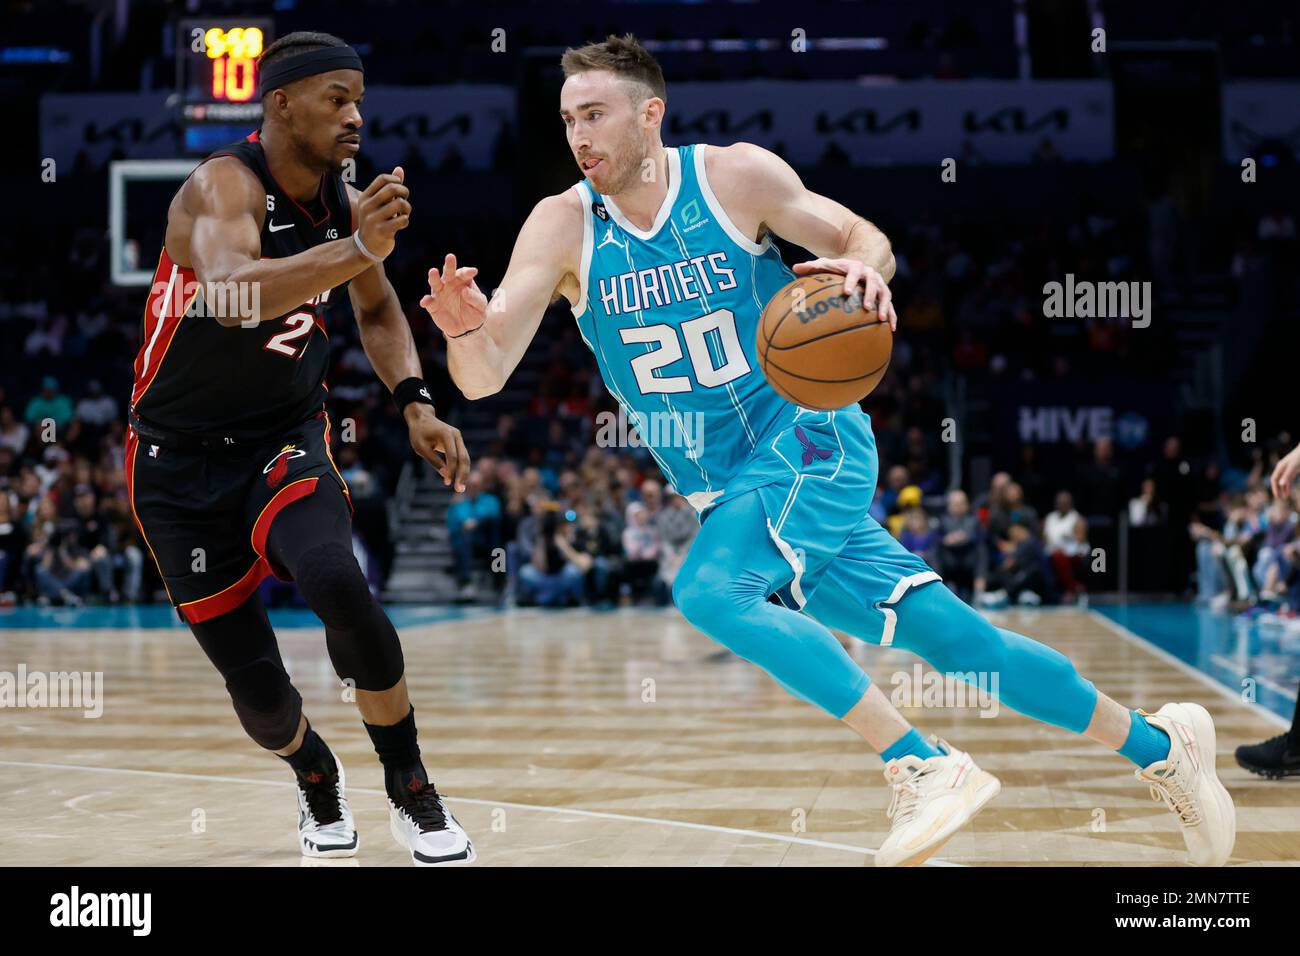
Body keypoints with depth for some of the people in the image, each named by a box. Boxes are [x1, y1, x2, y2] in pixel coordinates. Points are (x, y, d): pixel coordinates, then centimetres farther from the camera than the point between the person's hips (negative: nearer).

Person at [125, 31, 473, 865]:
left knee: (339, 586, -28)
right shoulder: (224, 185, -22)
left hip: (286, 436, 3)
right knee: (254, 683, -1)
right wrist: (358, 250, -55)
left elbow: (378, 309, 16)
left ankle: (411, 791, -7)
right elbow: (231, 294, -44)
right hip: (181, 460, -3)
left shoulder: (346, 202, -3)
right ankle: (318, 783, 35)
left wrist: (416, 403, 0)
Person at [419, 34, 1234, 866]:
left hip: (812, 443, -4)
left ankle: (926, 767, -24)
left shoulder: (735, 175, -10)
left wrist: (864, 263, -22)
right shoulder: (563, 228, -5)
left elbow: (859, 235, 3)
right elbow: (484, 378, -13)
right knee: (949, 634, 4)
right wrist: (463, 329, -36)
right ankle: (1158, 744, 20)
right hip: (733, 491, 4)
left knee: (707, 589, -29)